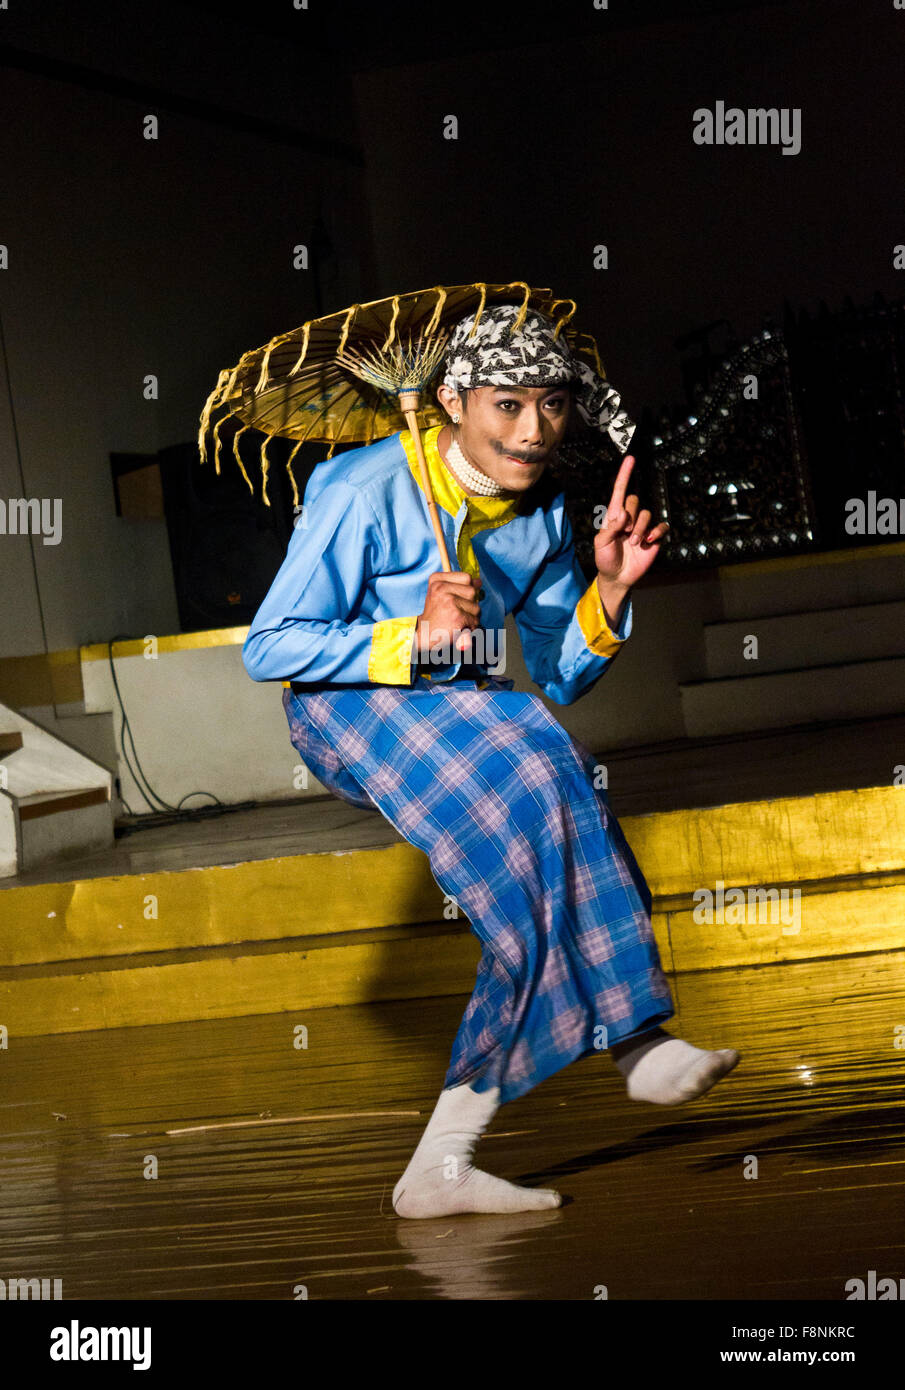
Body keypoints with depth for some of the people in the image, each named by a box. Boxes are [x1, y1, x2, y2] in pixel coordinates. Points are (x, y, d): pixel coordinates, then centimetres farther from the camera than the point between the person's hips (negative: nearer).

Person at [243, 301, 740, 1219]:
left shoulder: (542, 513, 5)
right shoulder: (367, 491, -14)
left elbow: (560, 679, 10)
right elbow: (267, 648, -13)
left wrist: (608, 589, -9)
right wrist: (411, 638, -25)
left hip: (470, 712, 6)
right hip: (349, 708, -6)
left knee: (540, 890, -23)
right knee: (538, 775, -34)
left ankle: (440, 1167, -23)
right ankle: (631, 1037, -26)